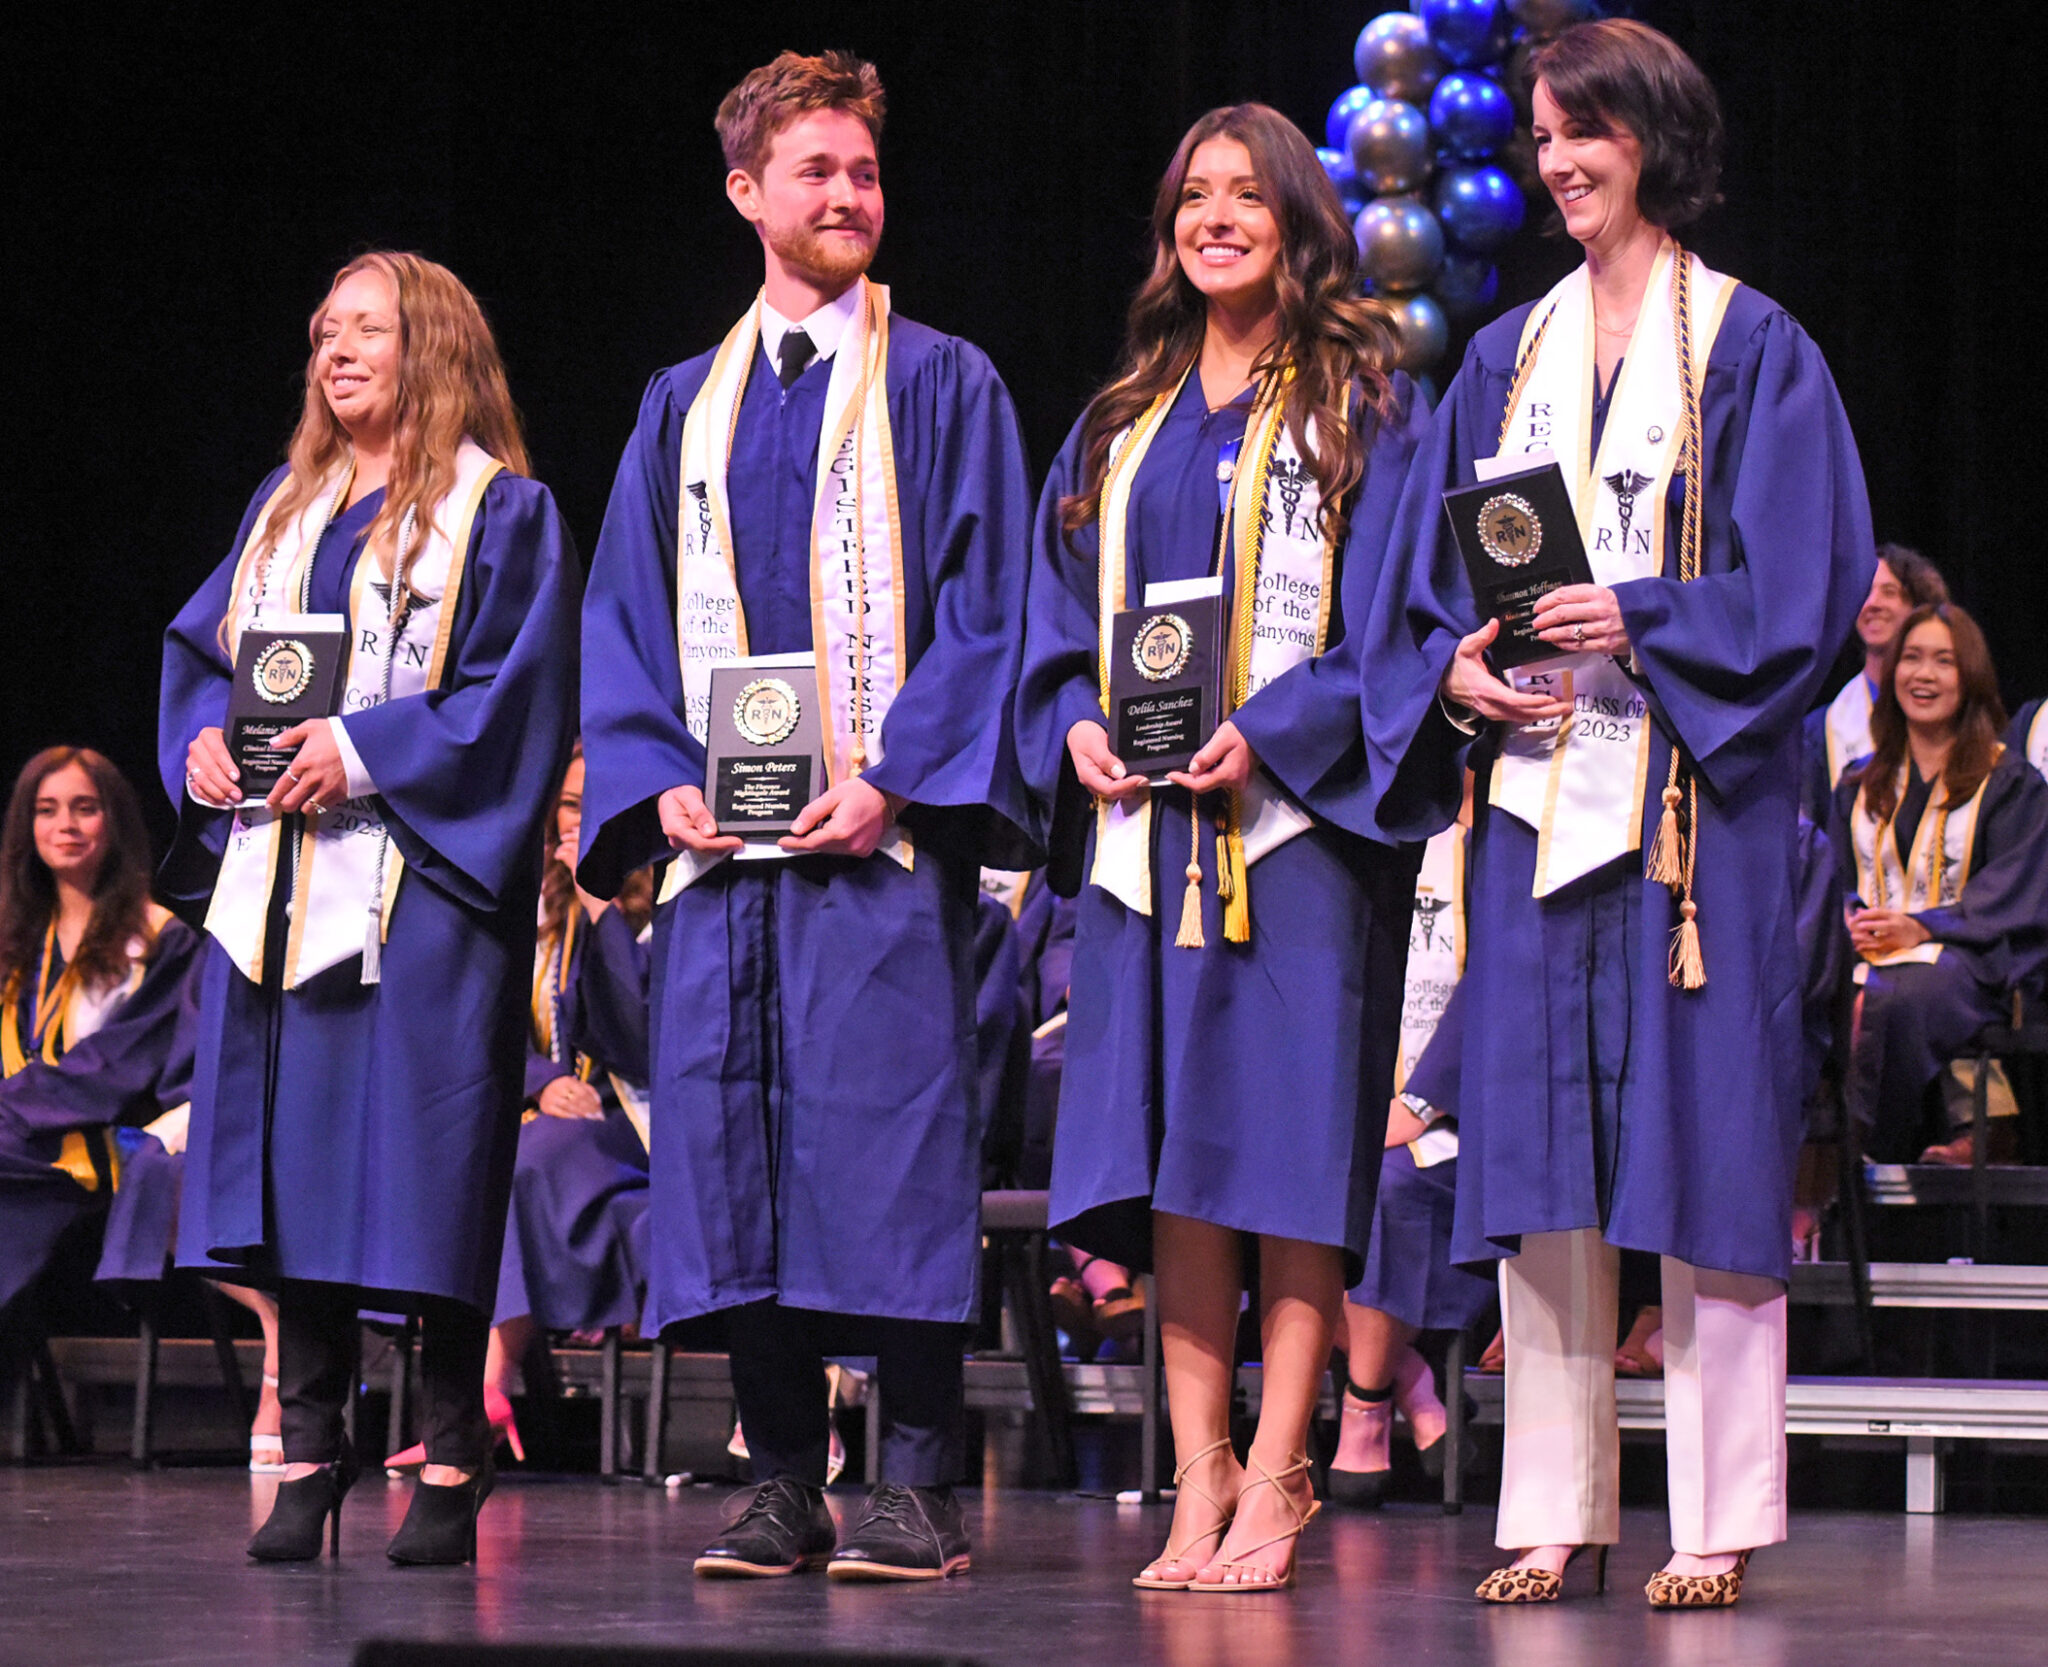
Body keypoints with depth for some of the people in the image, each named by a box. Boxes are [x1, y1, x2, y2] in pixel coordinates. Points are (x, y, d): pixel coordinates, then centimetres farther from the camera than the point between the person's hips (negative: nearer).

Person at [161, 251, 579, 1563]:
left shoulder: (501, 512, 0)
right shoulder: (288, 508, 19)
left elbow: (521, 689, -9)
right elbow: (203, 648, 20)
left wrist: (366, 750, -17)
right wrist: (205, 740, -1)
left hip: (422, 883, -6)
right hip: (280, 877, 6)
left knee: (421, 1156, -7)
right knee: (293, 1158, 3)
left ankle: (454, 1457, -1)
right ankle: (311, 1453, 8)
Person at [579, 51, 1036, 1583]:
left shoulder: (943, 388, 6)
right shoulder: (686, 408, 17)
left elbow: (987, 605, -1)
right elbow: (625, 618, 15)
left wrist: (895, 776, -13)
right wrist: (661, 783, -2)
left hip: (883, 830, -4)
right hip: (721, 838, 4)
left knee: (895, 1137, -8)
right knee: (735, 1147, 1)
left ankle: (920, 1484, -5)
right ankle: (782, 1483, 7)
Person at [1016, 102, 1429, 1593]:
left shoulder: (1363, 413, 3)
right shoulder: (1121, 426, 18)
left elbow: (1392, 622, -5)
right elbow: (1060, 614, 17)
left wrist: (1270, 733, -18)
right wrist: (1078, 725, -4)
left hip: (1296, 820, -4)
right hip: (1142, 822, 4)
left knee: (1290, 1148, -7)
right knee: (1174, 1156, 1)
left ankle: (1274, 1480, -5)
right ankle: (1200, 1478, 4)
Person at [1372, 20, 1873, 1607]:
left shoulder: (1750, 348, 2)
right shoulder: (1507, 358, 15)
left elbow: (1802, 583, -6)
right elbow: (1429, 580, 14)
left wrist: (1639, 625, -18)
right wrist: (1459, 669, -7)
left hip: (1694, 804, -4)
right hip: (1534, 788, 4)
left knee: (1700, 1148, -5)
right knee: (1541, 1159, 2)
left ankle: (1719, 1519, -2)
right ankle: (1556, 1507, 6)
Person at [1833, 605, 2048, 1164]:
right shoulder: (1862, 784, 23)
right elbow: (1837, 879, 17)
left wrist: (1922, 927, -17)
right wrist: (1852, 923, -8)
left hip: (1962, 955, -3)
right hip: (1866, 949, 3)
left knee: (1896, 1002, -41)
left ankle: (1877, 1161, -31)